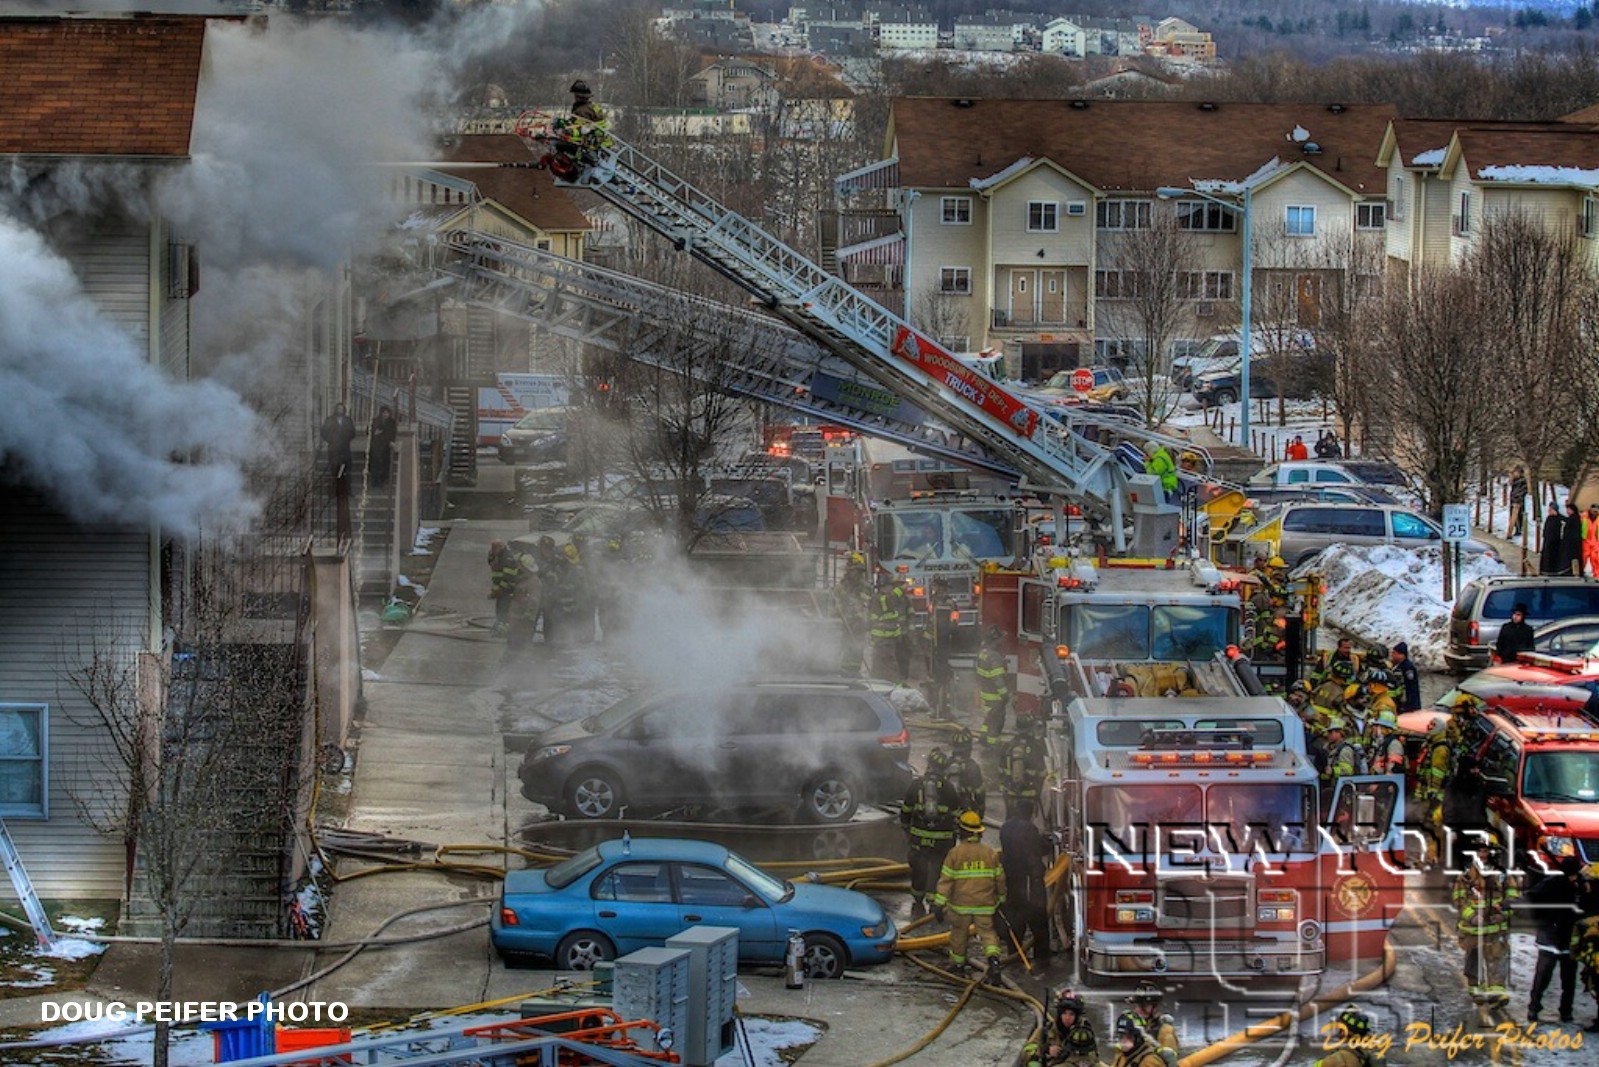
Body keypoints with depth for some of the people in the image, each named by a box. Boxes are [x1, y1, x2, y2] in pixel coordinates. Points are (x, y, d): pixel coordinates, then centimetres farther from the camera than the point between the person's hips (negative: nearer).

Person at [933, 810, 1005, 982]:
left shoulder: (955, 853, -8)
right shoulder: (990, 853, 0)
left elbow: (945, 880, -8)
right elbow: (1000, 879, 7)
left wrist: (939, 904, -6)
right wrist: (1001, 899, 22)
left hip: (961, 905, -1)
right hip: (985, 905, 1)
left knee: (959, 934, 17)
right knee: (988, 932, 5)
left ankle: (958, 964, 30)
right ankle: (993, 958, -20)